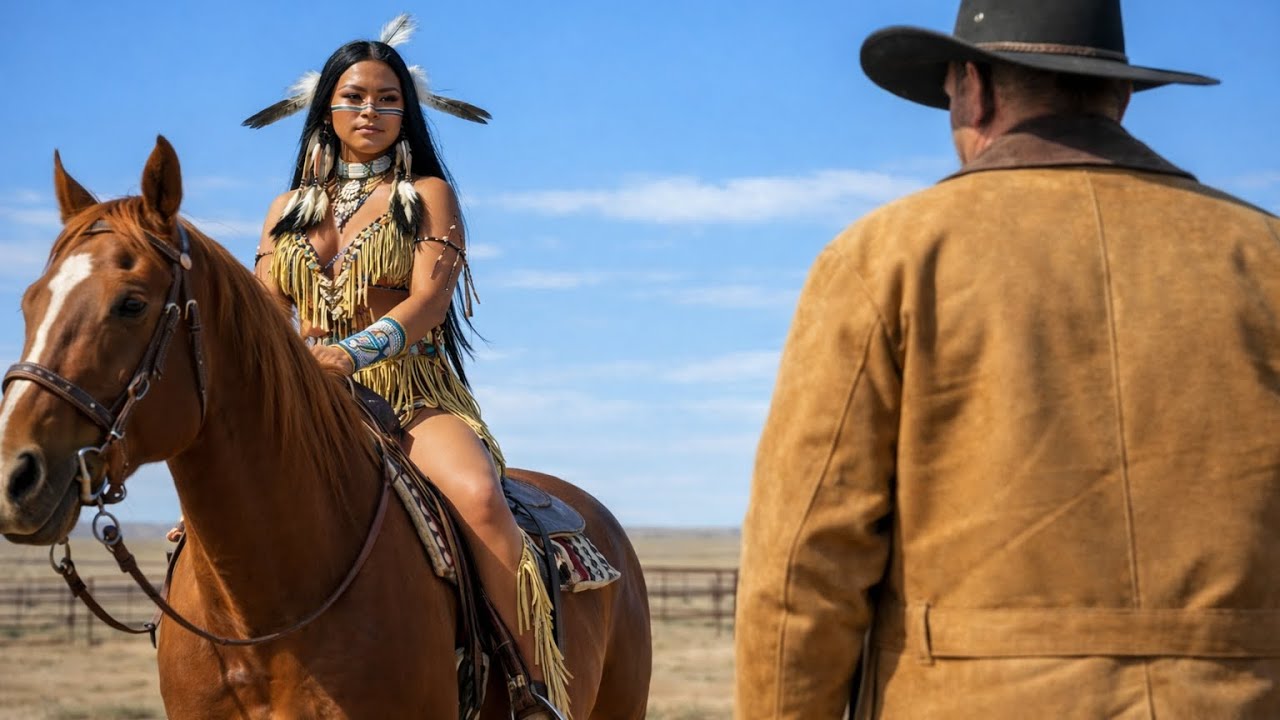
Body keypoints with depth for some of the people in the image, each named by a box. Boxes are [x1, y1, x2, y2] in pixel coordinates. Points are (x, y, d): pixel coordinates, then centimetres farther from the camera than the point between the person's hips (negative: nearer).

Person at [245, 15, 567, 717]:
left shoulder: (427, 196, 9)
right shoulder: (288, 209, 20)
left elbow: (429, 299, -6)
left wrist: (352, 351, -24)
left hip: (413, 394, -4)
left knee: (479, 495, -34)